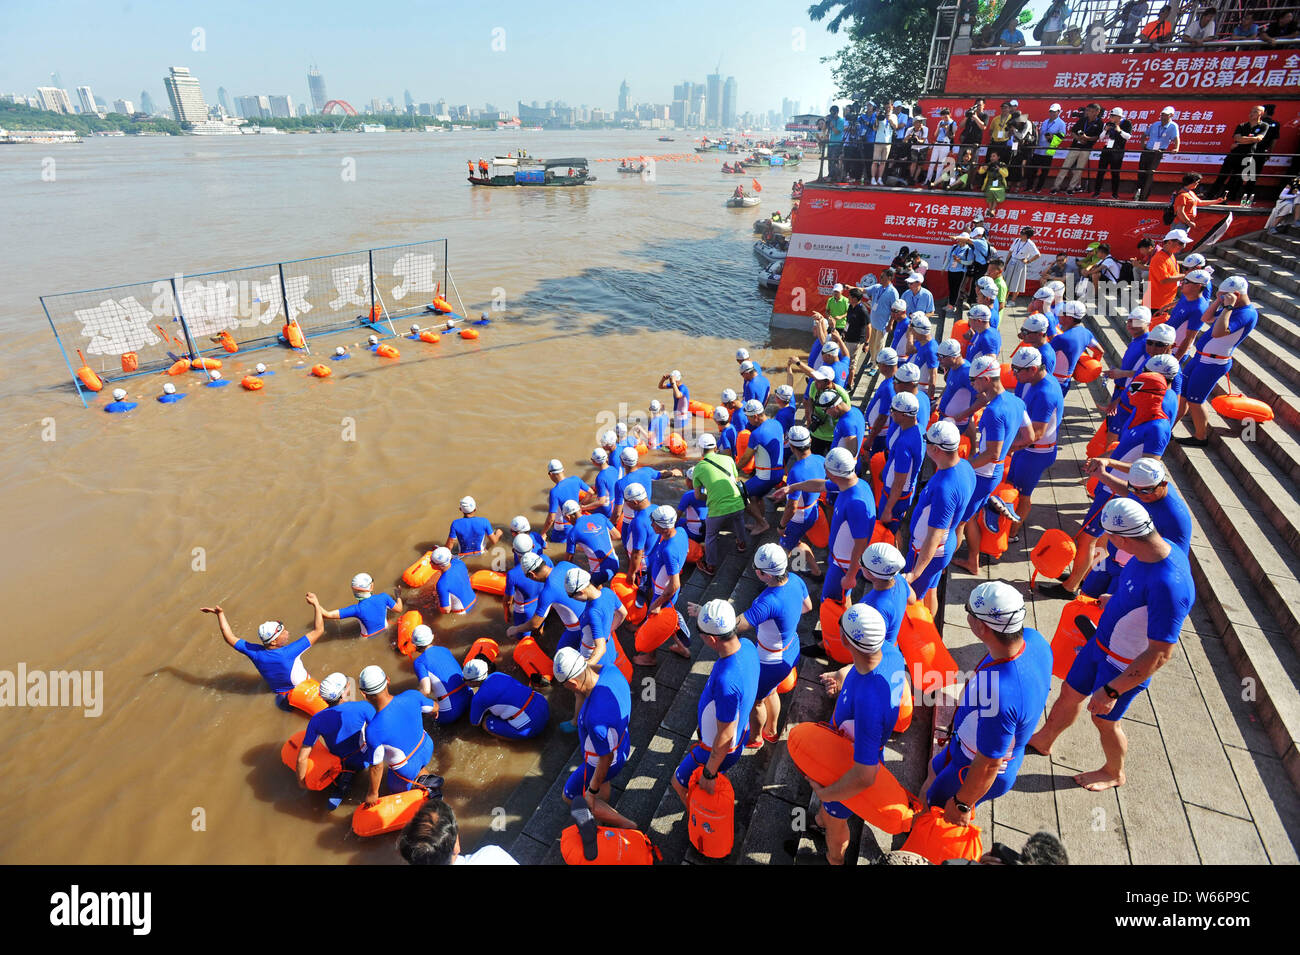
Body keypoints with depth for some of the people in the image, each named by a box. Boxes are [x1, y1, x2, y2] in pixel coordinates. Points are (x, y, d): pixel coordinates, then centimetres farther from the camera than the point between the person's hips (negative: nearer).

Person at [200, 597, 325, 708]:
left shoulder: (256, 654, -25)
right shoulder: (288, 653, -37)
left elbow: (230, 638, -12)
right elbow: (318, 630, -38)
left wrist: (220, 614, -9)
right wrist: (316, 604, -36)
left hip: (279, 692, 6)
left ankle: (283, 698, 22)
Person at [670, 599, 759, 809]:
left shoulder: (725, 682, -44)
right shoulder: (747, 646, -18)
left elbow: (725, 739, -31)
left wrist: (708, 774, -16)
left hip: (719, 750, -7)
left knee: (679, 783, 16)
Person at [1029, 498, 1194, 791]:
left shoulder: (1168, 585, -39)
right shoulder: (1160, 547, -12)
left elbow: (1161, 654, -34)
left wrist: (1112, 690, -30)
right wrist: (1113, 601, 26)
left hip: (1128, 666, -7)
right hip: (1102, 644, 7)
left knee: (1104, 718, 16)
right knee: (1070, 694, 23)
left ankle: (1114, 773, 47)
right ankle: (1044, 741, 48)